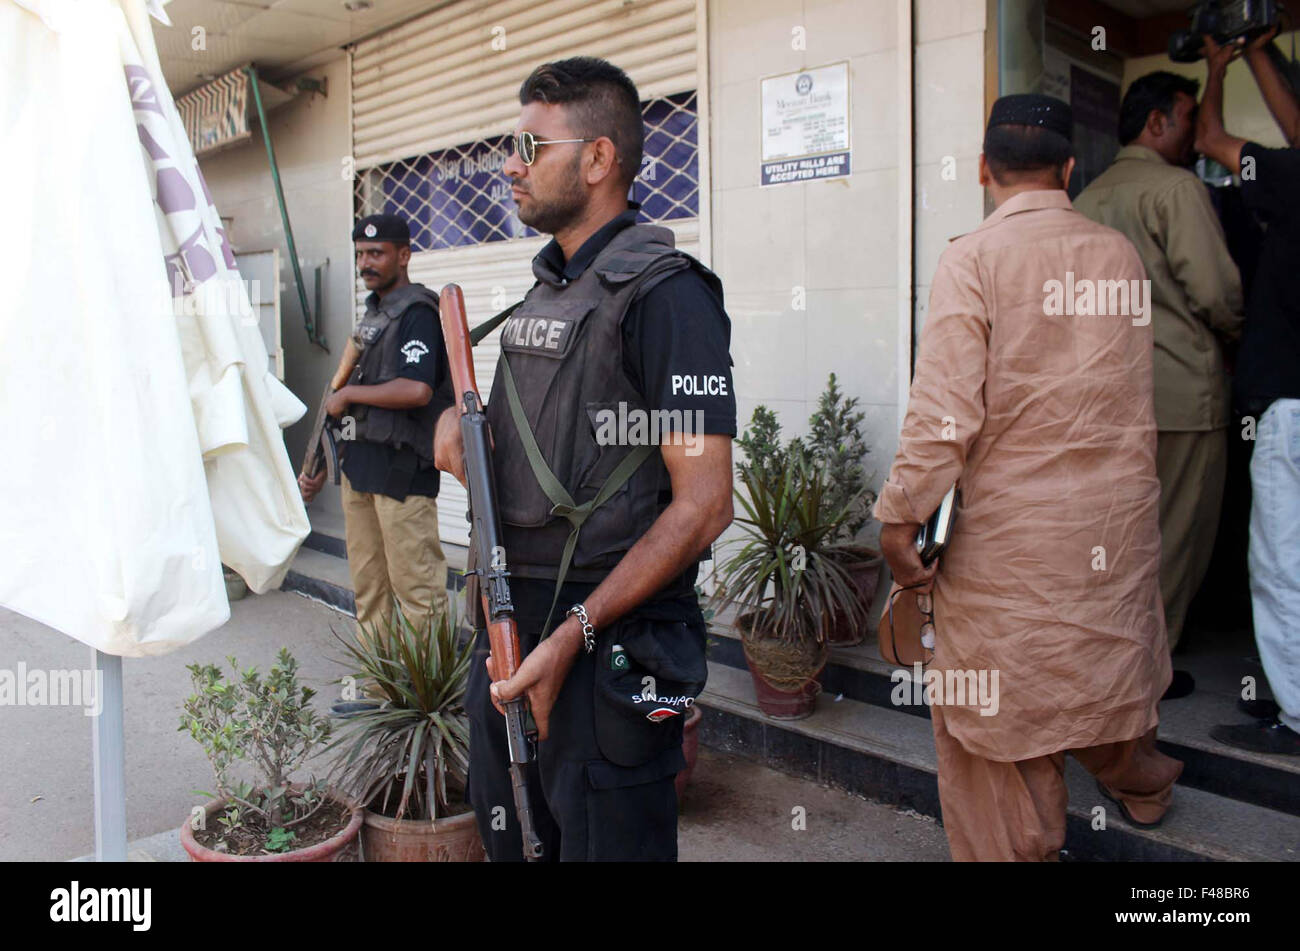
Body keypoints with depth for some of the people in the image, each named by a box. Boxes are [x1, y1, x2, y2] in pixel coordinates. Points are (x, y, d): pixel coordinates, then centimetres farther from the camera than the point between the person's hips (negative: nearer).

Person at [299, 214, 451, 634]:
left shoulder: (417, 311, -10)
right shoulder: (373, 312, 18)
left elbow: (416, 390, -26)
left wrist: (348, 394, -12)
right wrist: (320, 469, 19)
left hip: (401, 467, -9)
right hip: (359, 464, 10)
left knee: (414, 583, -5)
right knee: (367, 584, 15)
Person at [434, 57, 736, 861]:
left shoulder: (663, 291, -14)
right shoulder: (546, 287, 13)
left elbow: (704, 505, -20)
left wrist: (574, 634, -22)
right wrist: (459, 420, 1)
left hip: (611, 644, -8)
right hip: (510, 625, 9)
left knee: (603, 841, 6)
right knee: (509, 837, 22)